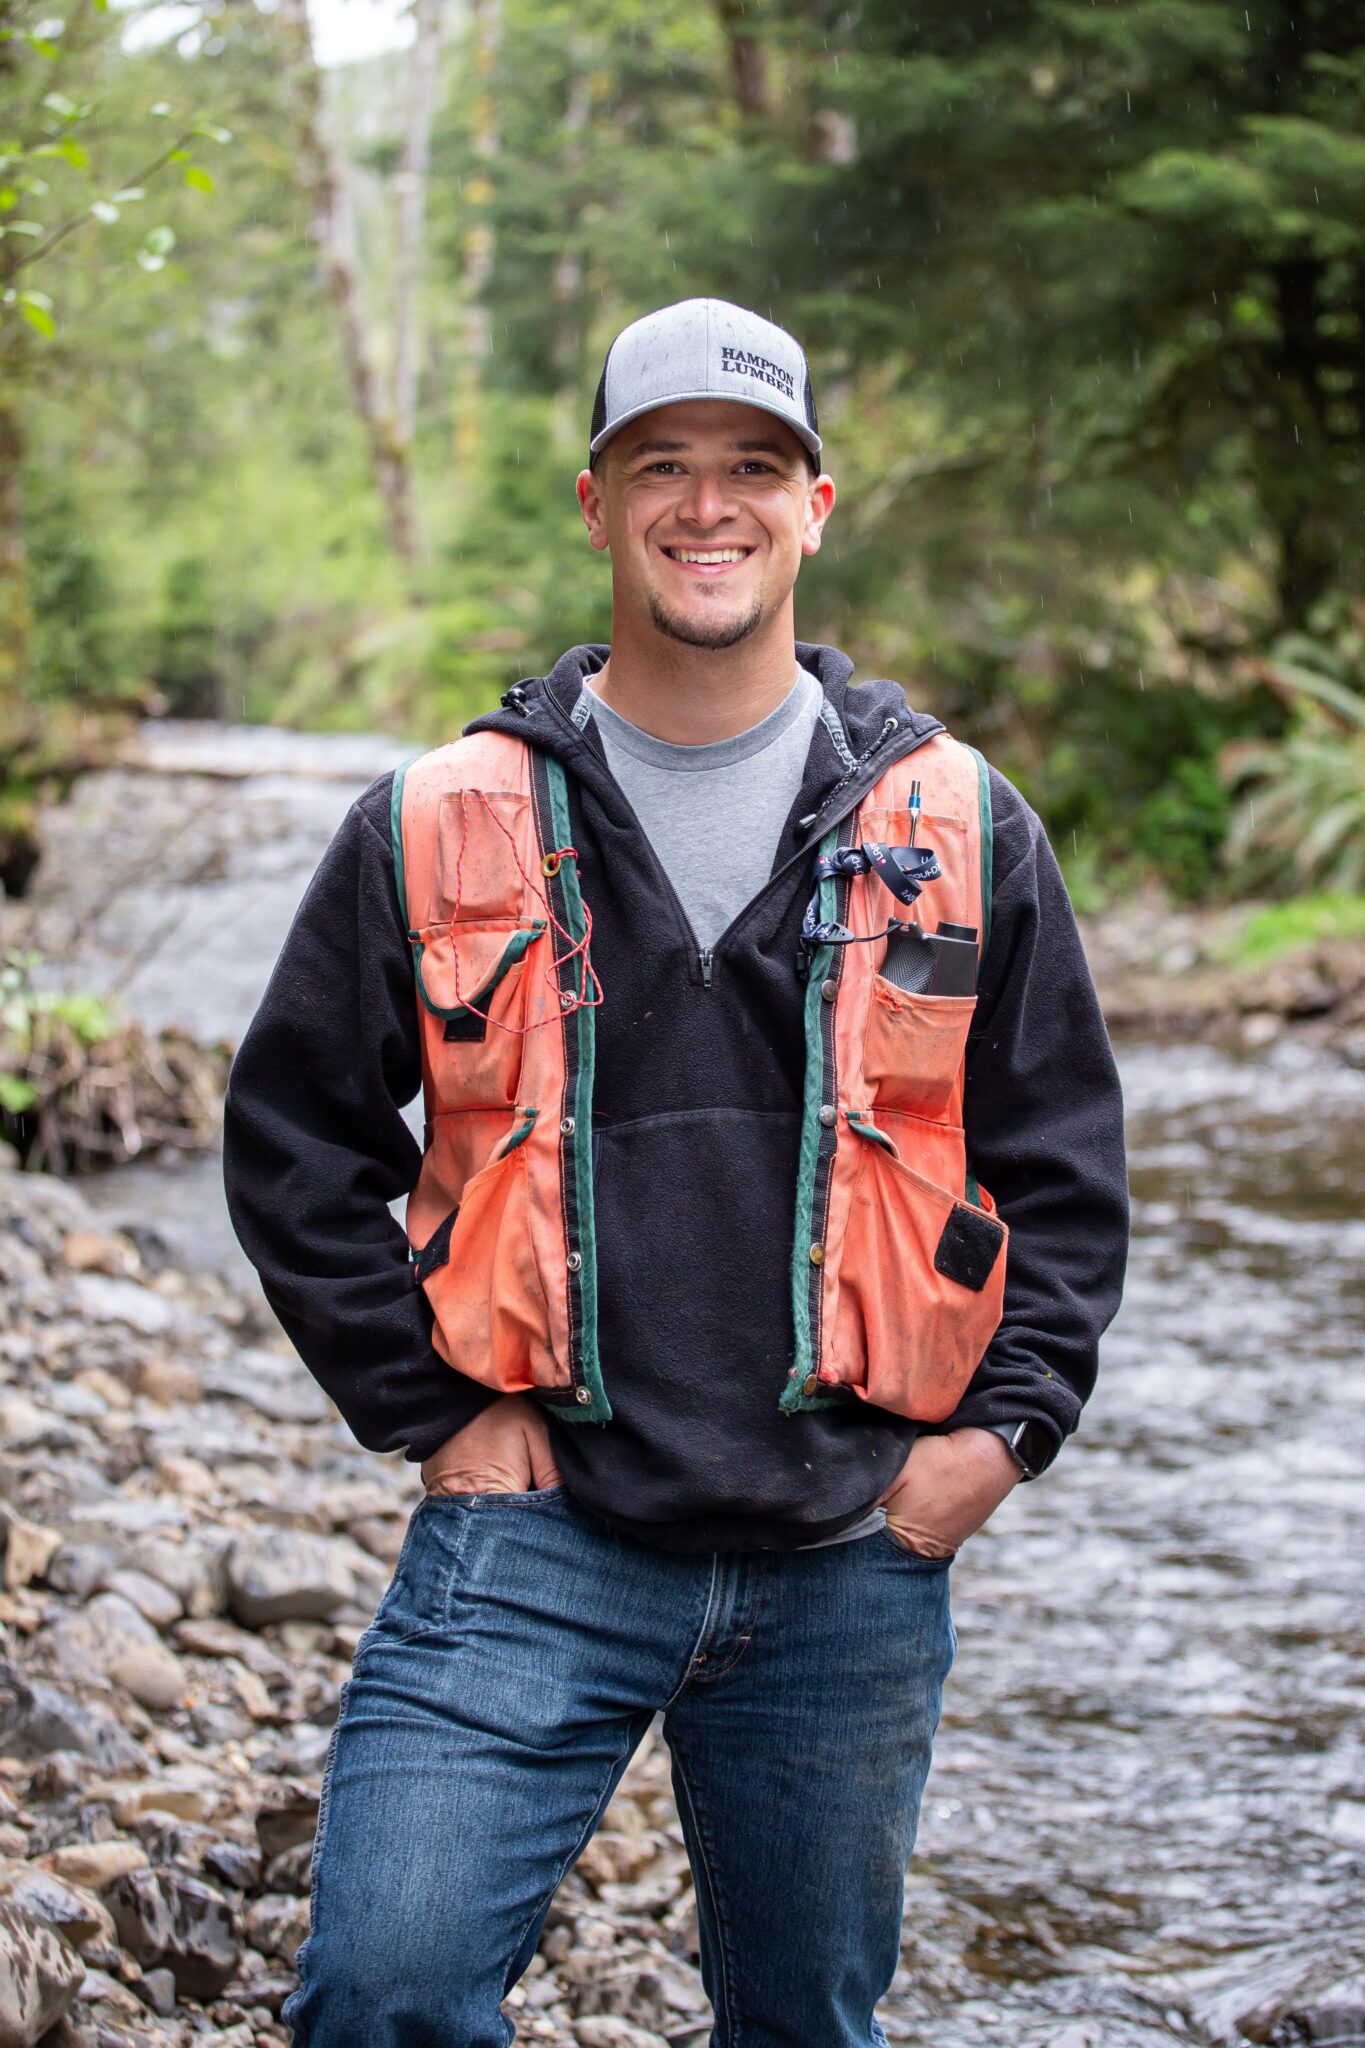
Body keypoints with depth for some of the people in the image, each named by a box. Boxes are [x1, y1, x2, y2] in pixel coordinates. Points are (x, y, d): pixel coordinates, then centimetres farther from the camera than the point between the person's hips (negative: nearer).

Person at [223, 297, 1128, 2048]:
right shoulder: (440, 828, 1)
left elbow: (1065, 1160, 10)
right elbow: (294, 1141, 7)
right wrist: (430, 1412, 0)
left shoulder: (958, 829, 4)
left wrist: (1005, 1424, 0)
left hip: (851, 1557, 2)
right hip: (537, 1526, -1)